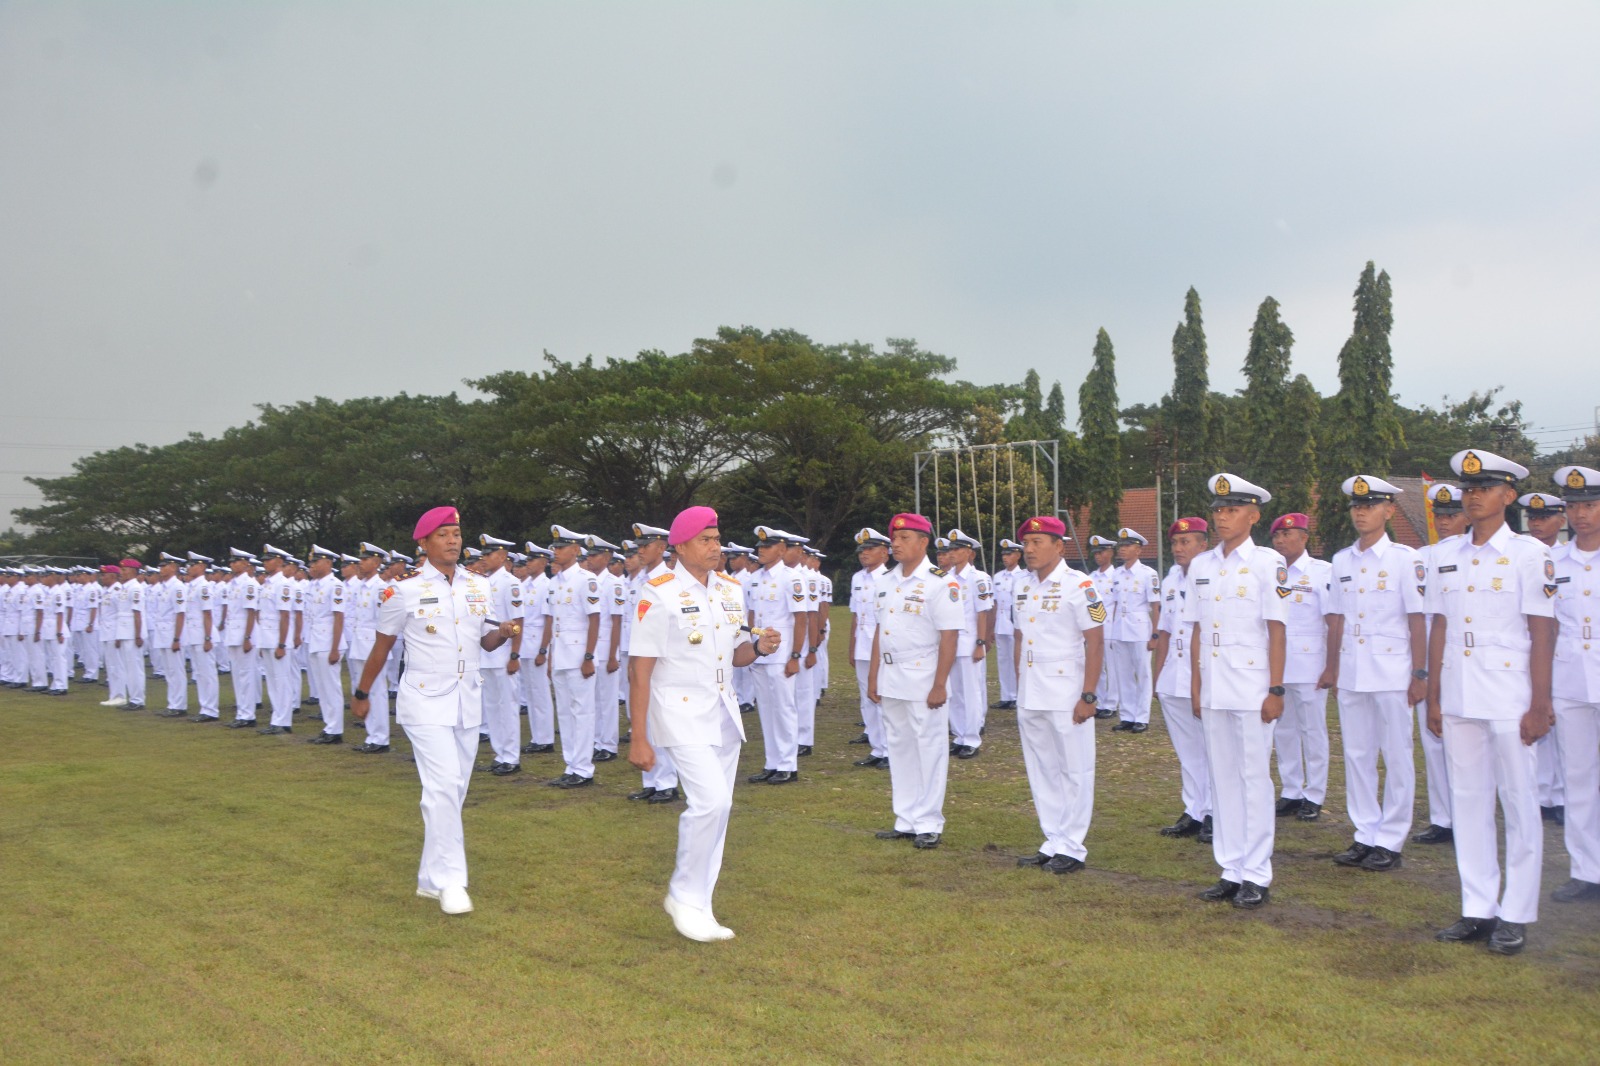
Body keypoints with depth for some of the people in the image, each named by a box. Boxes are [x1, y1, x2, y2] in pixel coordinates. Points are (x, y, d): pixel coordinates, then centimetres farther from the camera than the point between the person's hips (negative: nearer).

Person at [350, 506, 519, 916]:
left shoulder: (480, 587, 6)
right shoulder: (405, 592, -6)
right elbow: (382, 646, 5)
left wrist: (502, 633, -7)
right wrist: (361, 693, 13)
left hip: (467, 701, 5)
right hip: (425, 701, -5)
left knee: (453, 791, 9)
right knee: (443, 785, -17)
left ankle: (430, 879, 20)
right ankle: (450, 879, -10)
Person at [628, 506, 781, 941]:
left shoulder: (731, 590, 9)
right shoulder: (659, 593, -12)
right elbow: (640, 669, -12)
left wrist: (758, 647, -5)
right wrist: (638, 738, -15)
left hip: (723, 713, 7)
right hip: (681, 713, -7)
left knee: (717, 807, 9)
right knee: (711, 800, -19)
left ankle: (694, 905, 22)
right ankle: (684, 895, 1)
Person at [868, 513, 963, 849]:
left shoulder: (942, 582, -11)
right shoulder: (886, 582, 10)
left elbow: (949, 636, -15)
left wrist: (940, 685, -18)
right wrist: (872, 677, 12)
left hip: (924, 681, -7)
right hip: (891, 680, 7)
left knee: (930, 751, 1)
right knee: (899, 749, 12)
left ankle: (929, 825, 10)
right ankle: (905, 821, 22)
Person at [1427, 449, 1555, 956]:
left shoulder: (1530, 554, -5)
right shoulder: (1447, 554, 9)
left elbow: (1542, 633, -7)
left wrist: (1540, 705, -10)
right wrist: (1433, 697, 9)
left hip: (1509, 700, -5)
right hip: (1459, 699, 5)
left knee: (1519, 805, 3)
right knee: (1468, 801, 9)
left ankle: (1515, 916, 13)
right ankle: (1478, 910, 19)